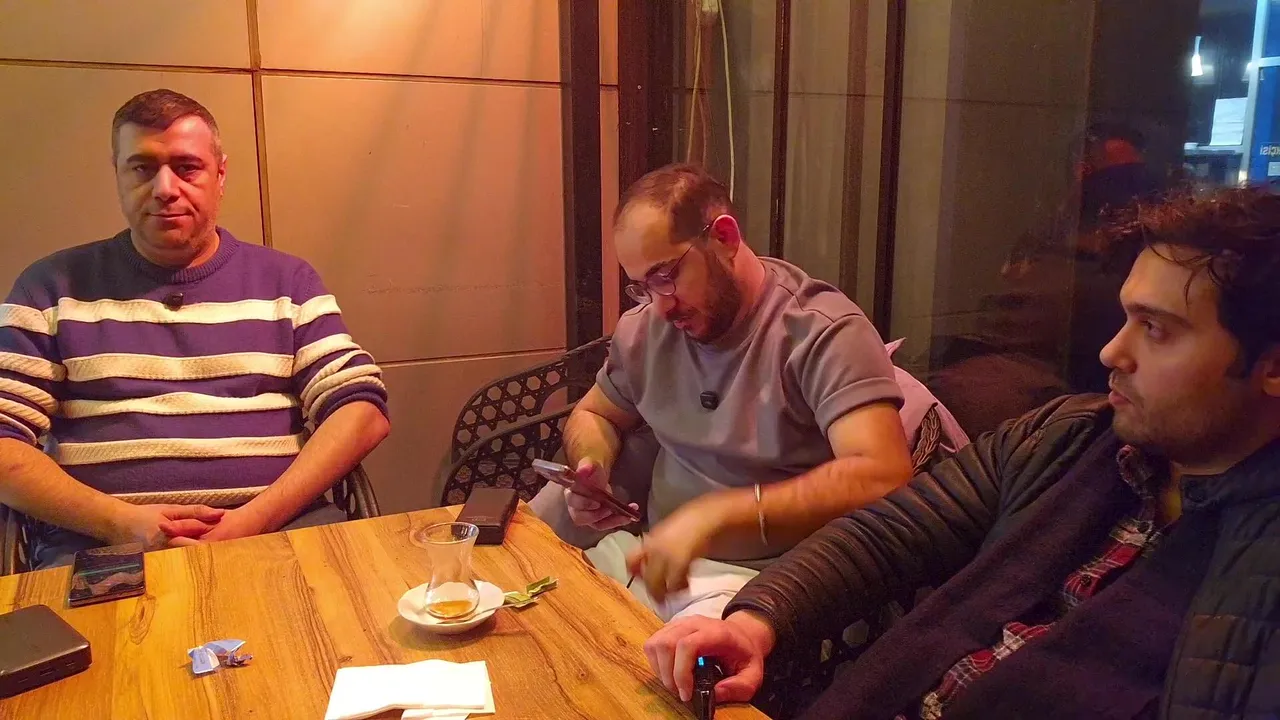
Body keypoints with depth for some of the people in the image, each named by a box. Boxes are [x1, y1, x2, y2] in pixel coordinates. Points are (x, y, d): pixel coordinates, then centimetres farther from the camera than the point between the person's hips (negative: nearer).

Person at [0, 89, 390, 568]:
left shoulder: (287, 281, 13)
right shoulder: (54, 287, 13)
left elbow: (364, 410, 3)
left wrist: (258, 519, -10)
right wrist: (121, 522, -11)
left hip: (278, 535, 1)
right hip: (99, 548, 0)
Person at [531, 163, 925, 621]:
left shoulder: (824, 333, -15)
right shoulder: (645, 327, 5)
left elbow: (882, 478, -28)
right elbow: (594, 415, 22)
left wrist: (712, 516, -34)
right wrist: (592, 468, -2)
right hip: (655, 548, 7)